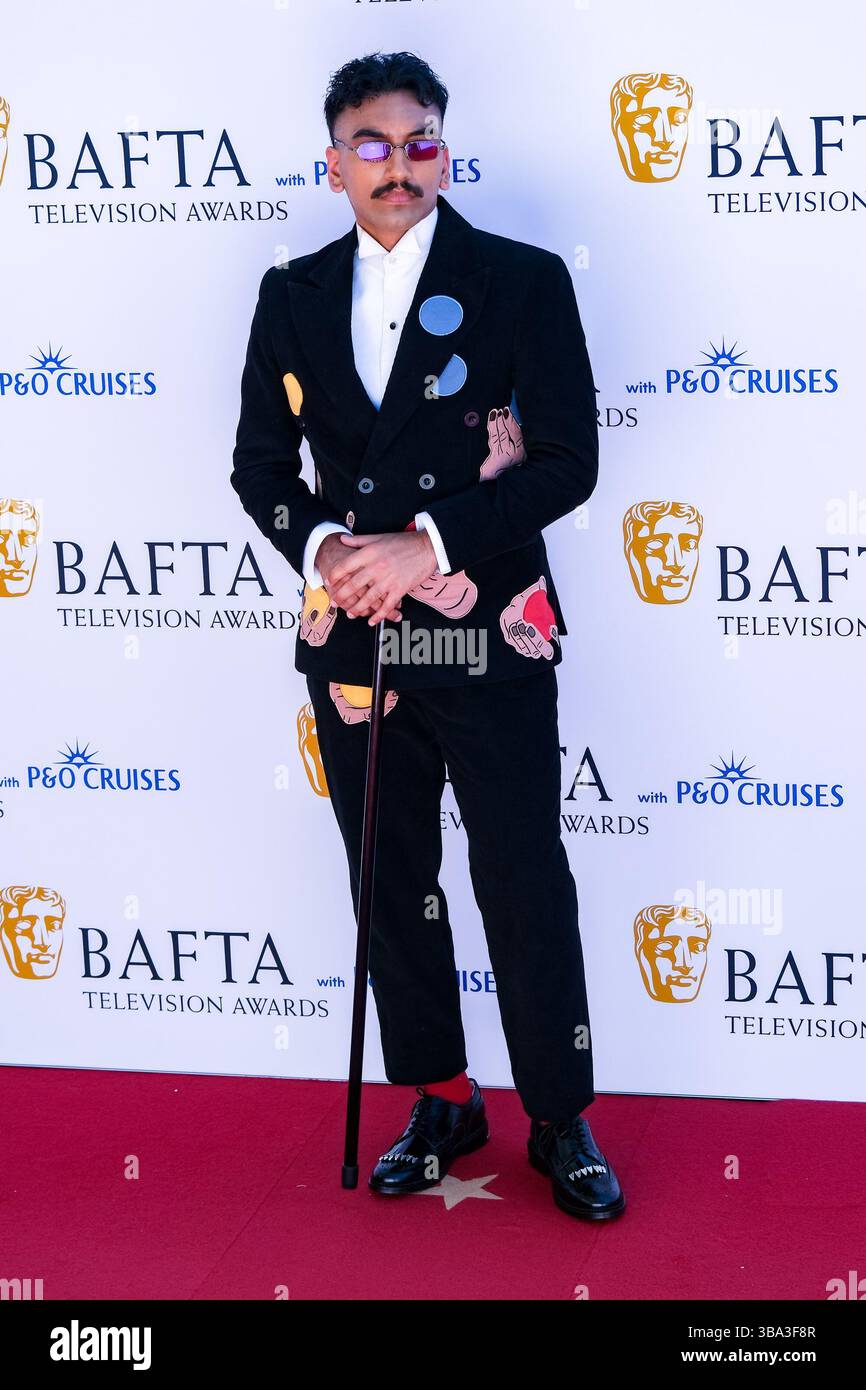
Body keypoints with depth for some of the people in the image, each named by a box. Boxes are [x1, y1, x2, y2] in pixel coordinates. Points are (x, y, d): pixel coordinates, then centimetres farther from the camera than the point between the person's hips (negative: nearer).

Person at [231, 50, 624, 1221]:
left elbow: (570, 458, -10)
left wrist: (431, 542, -19)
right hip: (352, 639, 4)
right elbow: (260, 464, 9)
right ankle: (441, 1103, 29)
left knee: (527, 891, 3)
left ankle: (562, 1122, 19)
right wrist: (321, 547, -12)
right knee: (393, 888, 13)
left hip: (490, 639, -4)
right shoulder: (292, 296, 7)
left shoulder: (524, 281, -4)